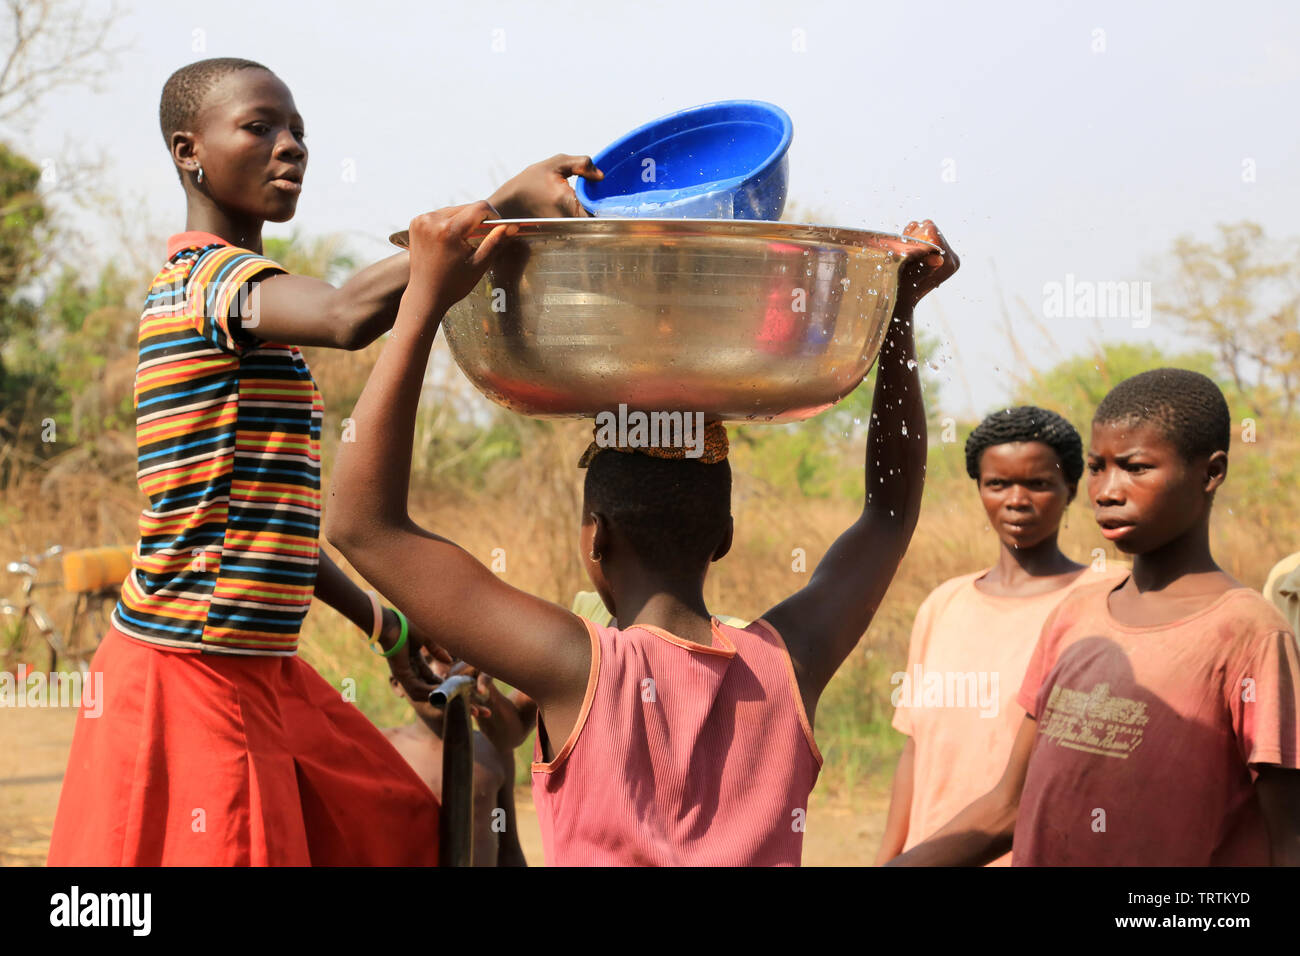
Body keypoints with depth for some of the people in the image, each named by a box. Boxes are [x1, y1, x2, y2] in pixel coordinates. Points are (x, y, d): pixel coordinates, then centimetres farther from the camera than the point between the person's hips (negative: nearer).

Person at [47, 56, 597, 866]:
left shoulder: (241, 286, 16)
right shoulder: (208, 277, -15)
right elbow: (348, 317, -39)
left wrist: (381, 624, 23)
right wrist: (502, 208, -42)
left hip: (263, 669, 10)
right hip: (189, 675, -10)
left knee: (403, 836, 13)